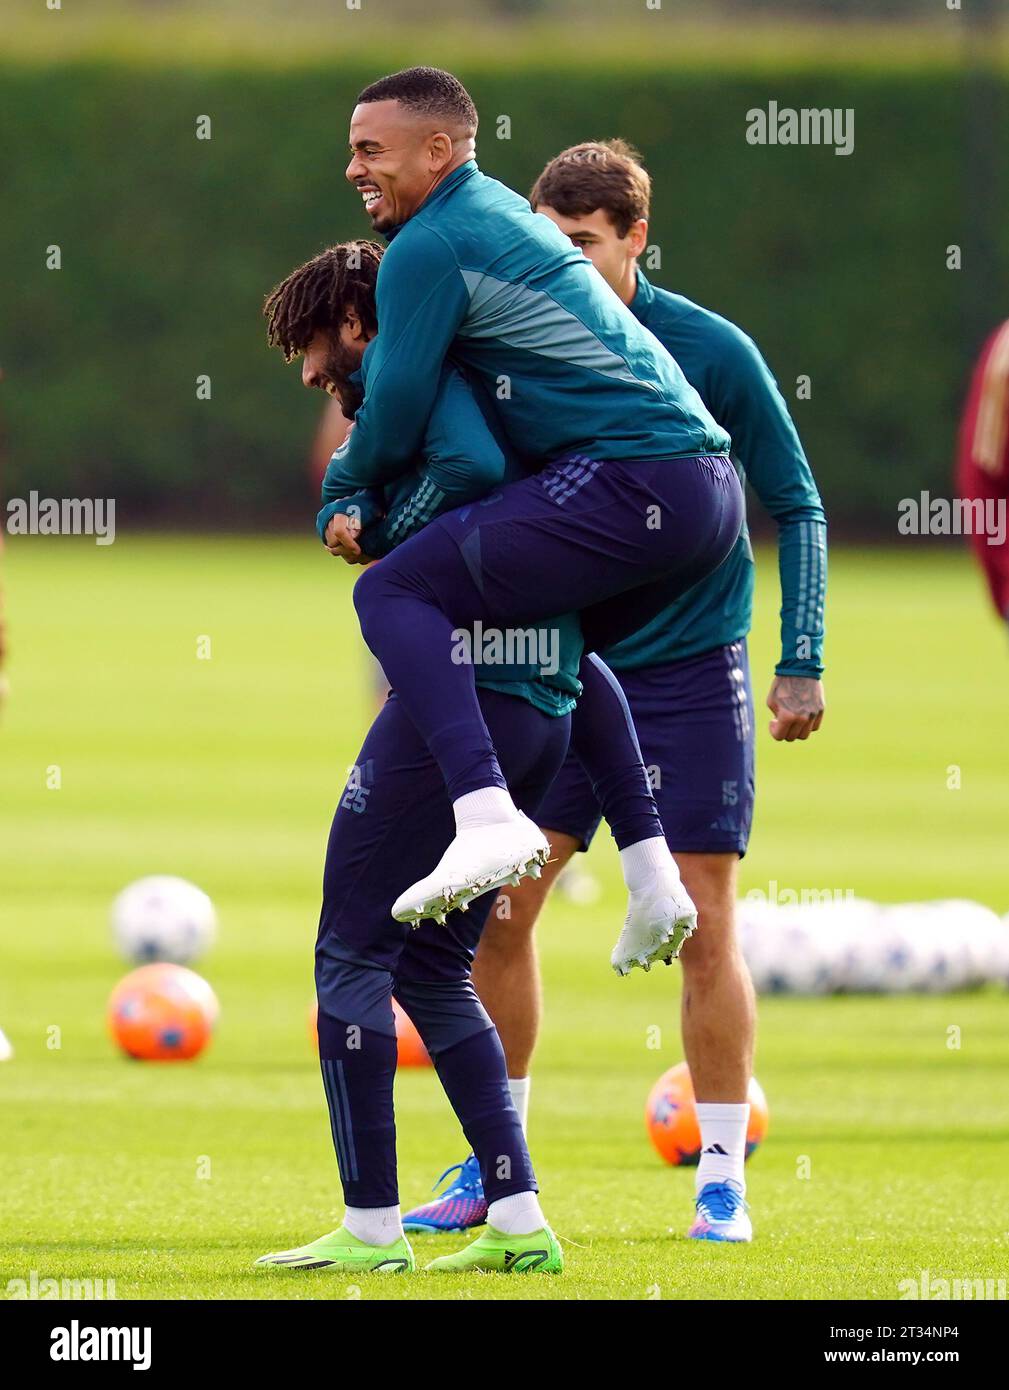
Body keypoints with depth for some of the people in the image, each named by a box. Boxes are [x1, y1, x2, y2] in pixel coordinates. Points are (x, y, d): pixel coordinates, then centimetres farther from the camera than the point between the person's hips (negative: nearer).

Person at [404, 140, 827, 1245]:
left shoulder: (713, 353, -10)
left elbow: (796, 507, -1)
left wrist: (802, 664, -5)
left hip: (687, 674, -3)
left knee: (703, 924, -3)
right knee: (497, 907, -2)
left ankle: (722, 1182, 7)